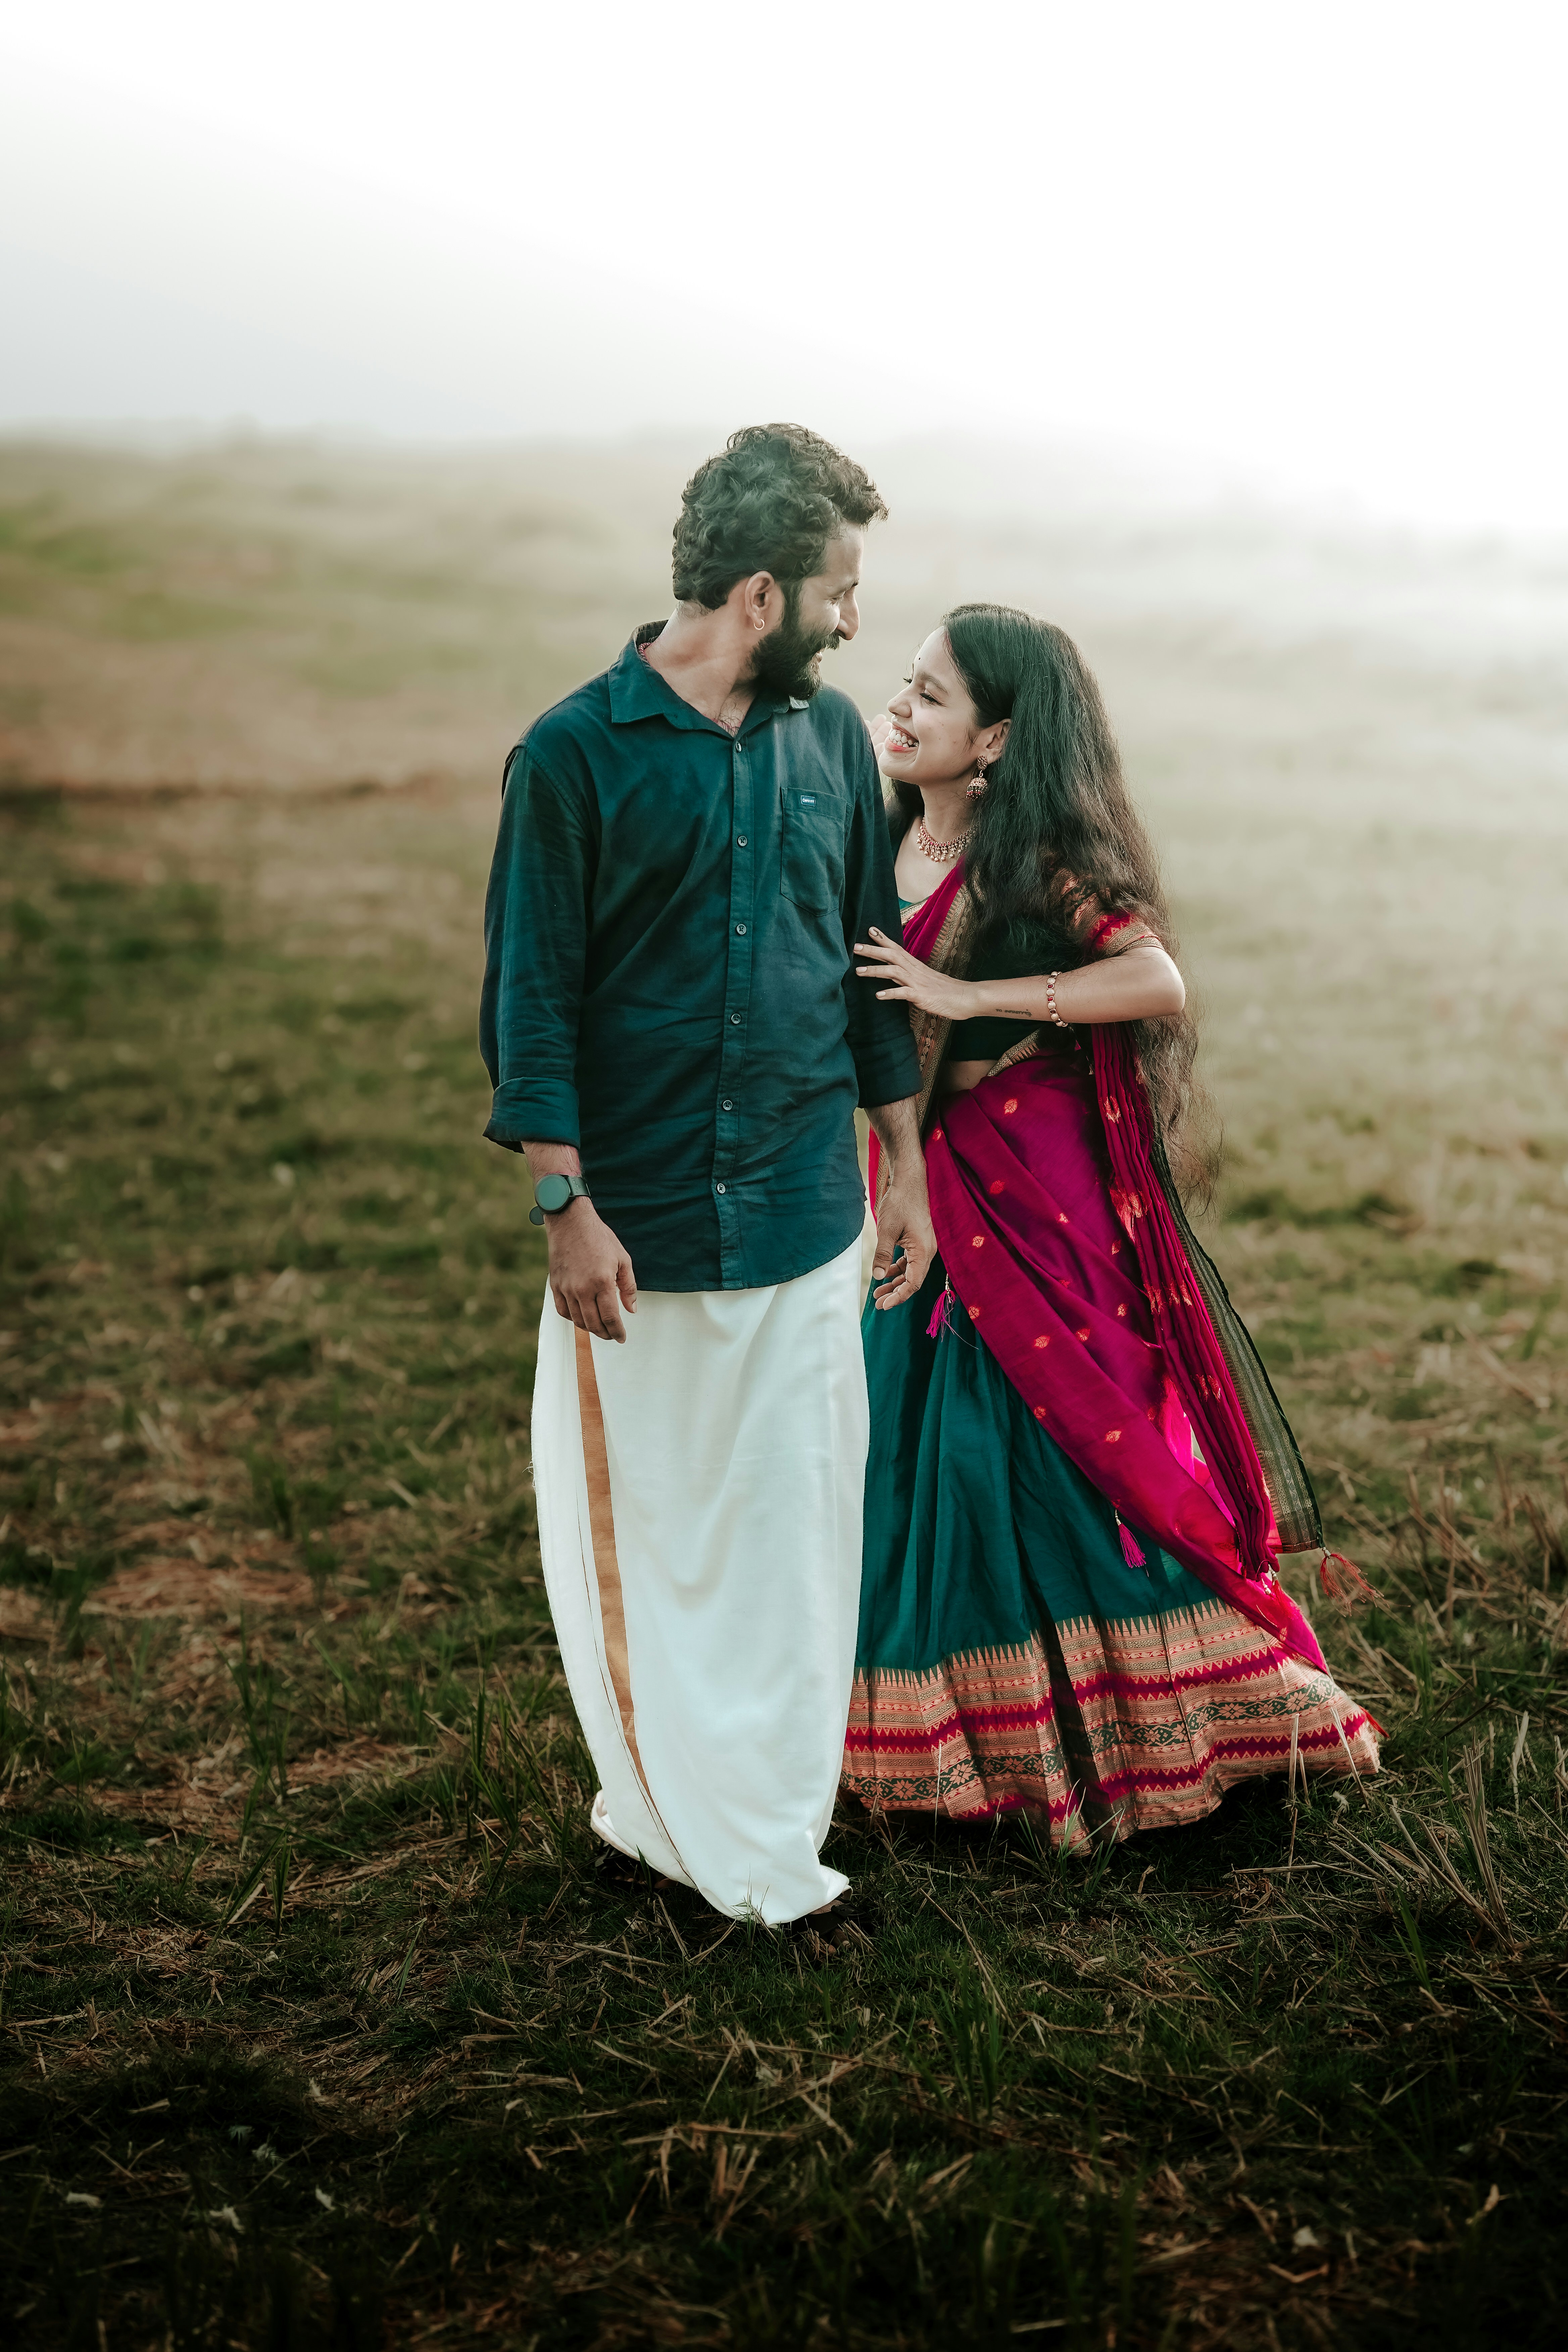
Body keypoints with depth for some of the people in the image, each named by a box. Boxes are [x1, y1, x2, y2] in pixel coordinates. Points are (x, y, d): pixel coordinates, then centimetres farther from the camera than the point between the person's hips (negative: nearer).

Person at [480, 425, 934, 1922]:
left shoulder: (830, 735, 6)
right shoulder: (575, 757, -8)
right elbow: (530, 997, -7)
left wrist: (906, 1160, 14)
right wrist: (564, 1206, -12)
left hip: (803, 1211, 4)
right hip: (641, 1221, -4)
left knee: (796, 1520, 9)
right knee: (645, 1527, 7)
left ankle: (769, 1836, 25)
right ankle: (666, 1809, 24)